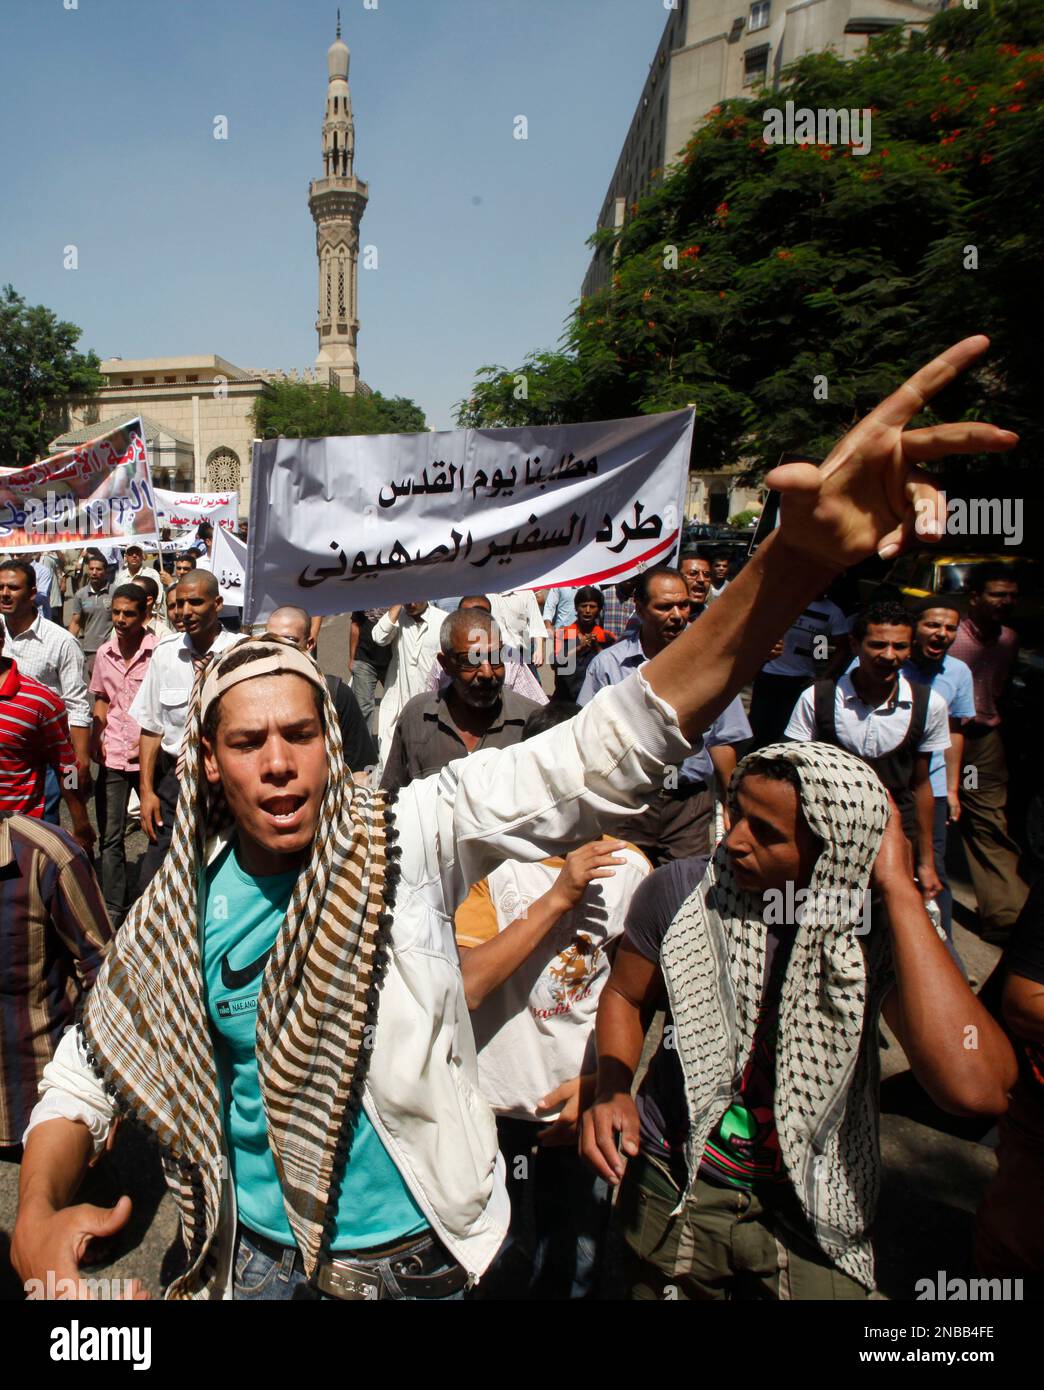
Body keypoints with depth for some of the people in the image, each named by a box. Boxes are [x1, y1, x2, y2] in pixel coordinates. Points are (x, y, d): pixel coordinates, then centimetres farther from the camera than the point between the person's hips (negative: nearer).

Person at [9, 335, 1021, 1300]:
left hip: (409, 1255, -2)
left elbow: (613, 749, -32)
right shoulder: (179, 904, -10)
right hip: (248, 1257, 3)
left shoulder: (407, 837, -21)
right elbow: (86, 1066, 4)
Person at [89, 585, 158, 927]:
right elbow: (101, 699, 18)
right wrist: (96, 739, 4)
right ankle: (114, 907, 21)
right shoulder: (104, 653, 5)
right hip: (112, 756, 4)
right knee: (110, 836, 9)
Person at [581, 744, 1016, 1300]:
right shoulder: (677, 891, -17)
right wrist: (613, 1089, -19)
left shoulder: (882, 930, -21)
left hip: (810, 1218, -1)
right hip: (673, 1191, 2)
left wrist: (898, 888, -35)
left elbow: (976, 1089, -38)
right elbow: (625, 995, 0)